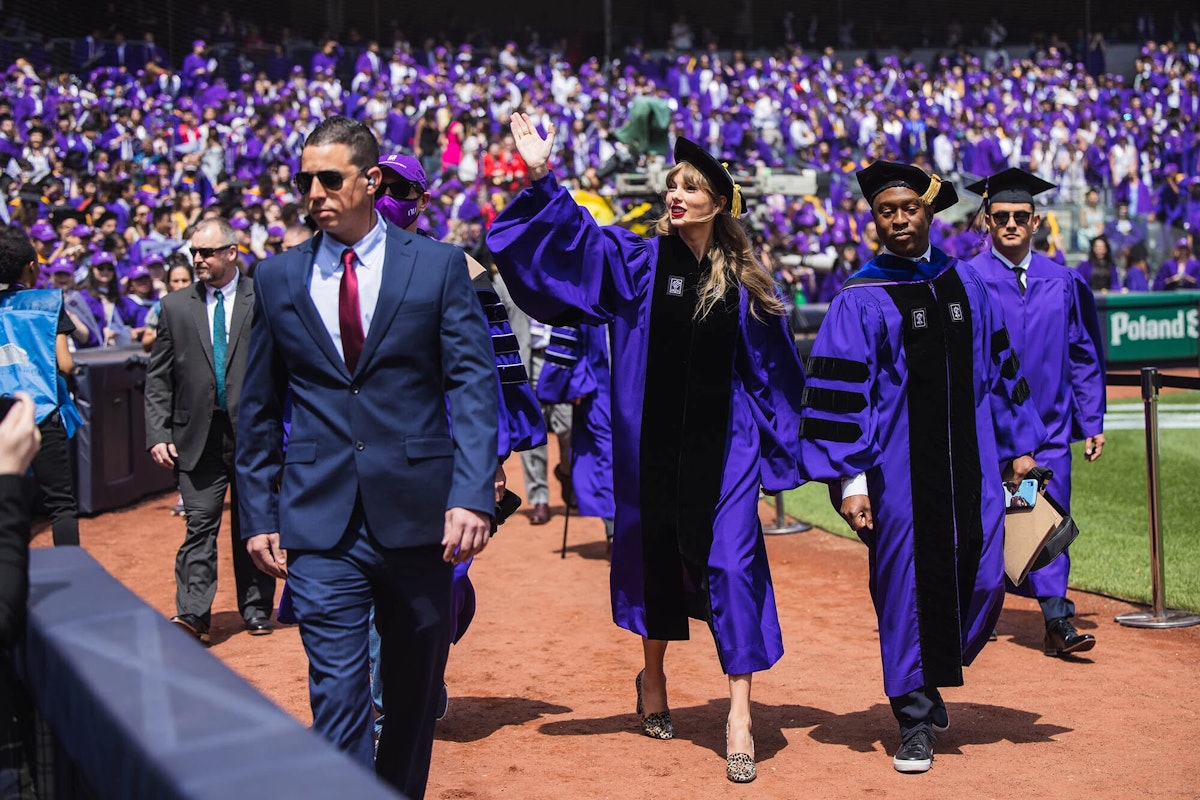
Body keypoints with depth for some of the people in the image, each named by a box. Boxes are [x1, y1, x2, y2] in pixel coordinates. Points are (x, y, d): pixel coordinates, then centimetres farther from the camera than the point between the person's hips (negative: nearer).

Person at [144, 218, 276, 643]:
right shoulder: (175, 306, 8)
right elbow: (158, 379, 7)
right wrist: (158, 434, -2)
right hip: (198, 435, 1)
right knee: (200, 524, -4)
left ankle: (257, 608, 21)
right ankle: (192, 613, -4)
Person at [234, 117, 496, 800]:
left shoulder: (438, 265, 1)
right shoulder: (278, 279, 8)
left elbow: (473, 386, -5)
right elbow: (259, 408, 12)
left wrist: (473, 493, -17)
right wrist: (259, 513, 7)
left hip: (418, 514, 0)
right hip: (321, 524, 0)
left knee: (416, 687, 12)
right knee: (338, 692, -5)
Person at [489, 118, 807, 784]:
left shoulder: (743, 280, 2)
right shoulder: (639, 261, 1)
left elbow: (769, 368, 7)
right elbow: (571, 235, -11)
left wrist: (775, 452, 5)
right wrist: (542, 178, -26)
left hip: (722, 443, -1)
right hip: (652, 439, 1)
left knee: (730, 562, -7)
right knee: (655, 555, 13)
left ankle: (739, 713, -4)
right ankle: (653, 678, 34)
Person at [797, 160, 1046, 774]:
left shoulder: (966, 285, 10)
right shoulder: (859, 301, -5)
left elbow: (1000, 368, 16)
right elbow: (837, 392, -8)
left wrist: (1018, 446, 13)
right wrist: (848, 479, -14)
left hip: (970, 467, 4)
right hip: (898, 472, -4)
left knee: (983, 581, 3)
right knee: (905, 587, 1)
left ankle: (934, 678, 30)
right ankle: (916, 722, 16)